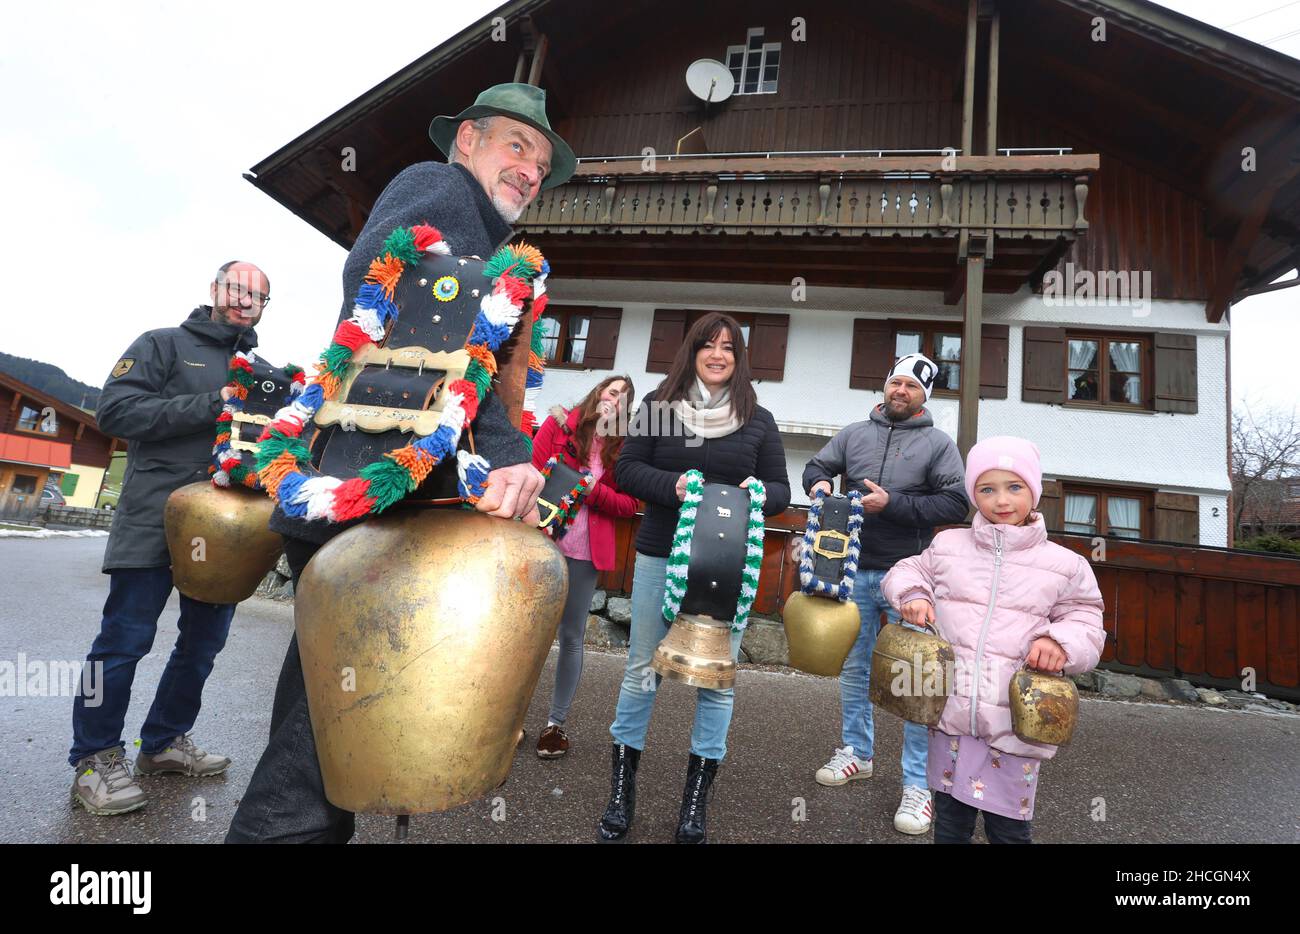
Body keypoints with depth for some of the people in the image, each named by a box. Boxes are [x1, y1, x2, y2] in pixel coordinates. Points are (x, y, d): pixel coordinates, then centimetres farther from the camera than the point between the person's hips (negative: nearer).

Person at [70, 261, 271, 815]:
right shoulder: (163, 345, 3)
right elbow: (115, 411, -10)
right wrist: (212, 405, -18)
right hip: (155, 518, -5)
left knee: (204, 640, 10)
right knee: (126, 638, -1)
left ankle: (164, 743, 26)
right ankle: (94, 758, 14)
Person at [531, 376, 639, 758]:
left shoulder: (624, 447, 5)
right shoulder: (559, 423, 3)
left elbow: (629, 505, 2)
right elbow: (532, 472, -4)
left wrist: (594, 490, -14)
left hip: (585, 552, 1)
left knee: (571, 637, 8)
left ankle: (557, 722, 22)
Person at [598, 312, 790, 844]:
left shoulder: (758, 420, 6)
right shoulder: (658, 404, 5)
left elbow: (781, 491, 7)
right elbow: (626, 470, 0)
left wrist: (760, 493, -16)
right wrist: (674, 486, -18)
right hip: (660, 558, 0)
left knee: (716, 680, 6)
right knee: (642, 672, 7)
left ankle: (696, 799, 24)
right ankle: (622, 789, 24)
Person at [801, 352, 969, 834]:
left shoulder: (938, 443, 0)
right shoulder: (855, 434, 9)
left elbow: (956, 505, -8)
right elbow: (816, 466, 15)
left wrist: (892, 504, -18)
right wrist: (819, 483, -9)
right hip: (855, 572, 4)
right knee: (854, 668, 14)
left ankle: (918, 784, 10)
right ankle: (857, 753, 32)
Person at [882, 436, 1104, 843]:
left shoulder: (1065, 564, 2)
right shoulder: (948, 545, 5)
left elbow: (1086, 624, 5)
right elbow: (908, 572, 18)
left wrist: (1061, 642, -17)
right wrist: (913, 595, -4)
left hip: (1015, 717, -1)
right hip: (951, 707, 2)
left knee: (1008, 826, 10)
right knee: (950, 817, 17)